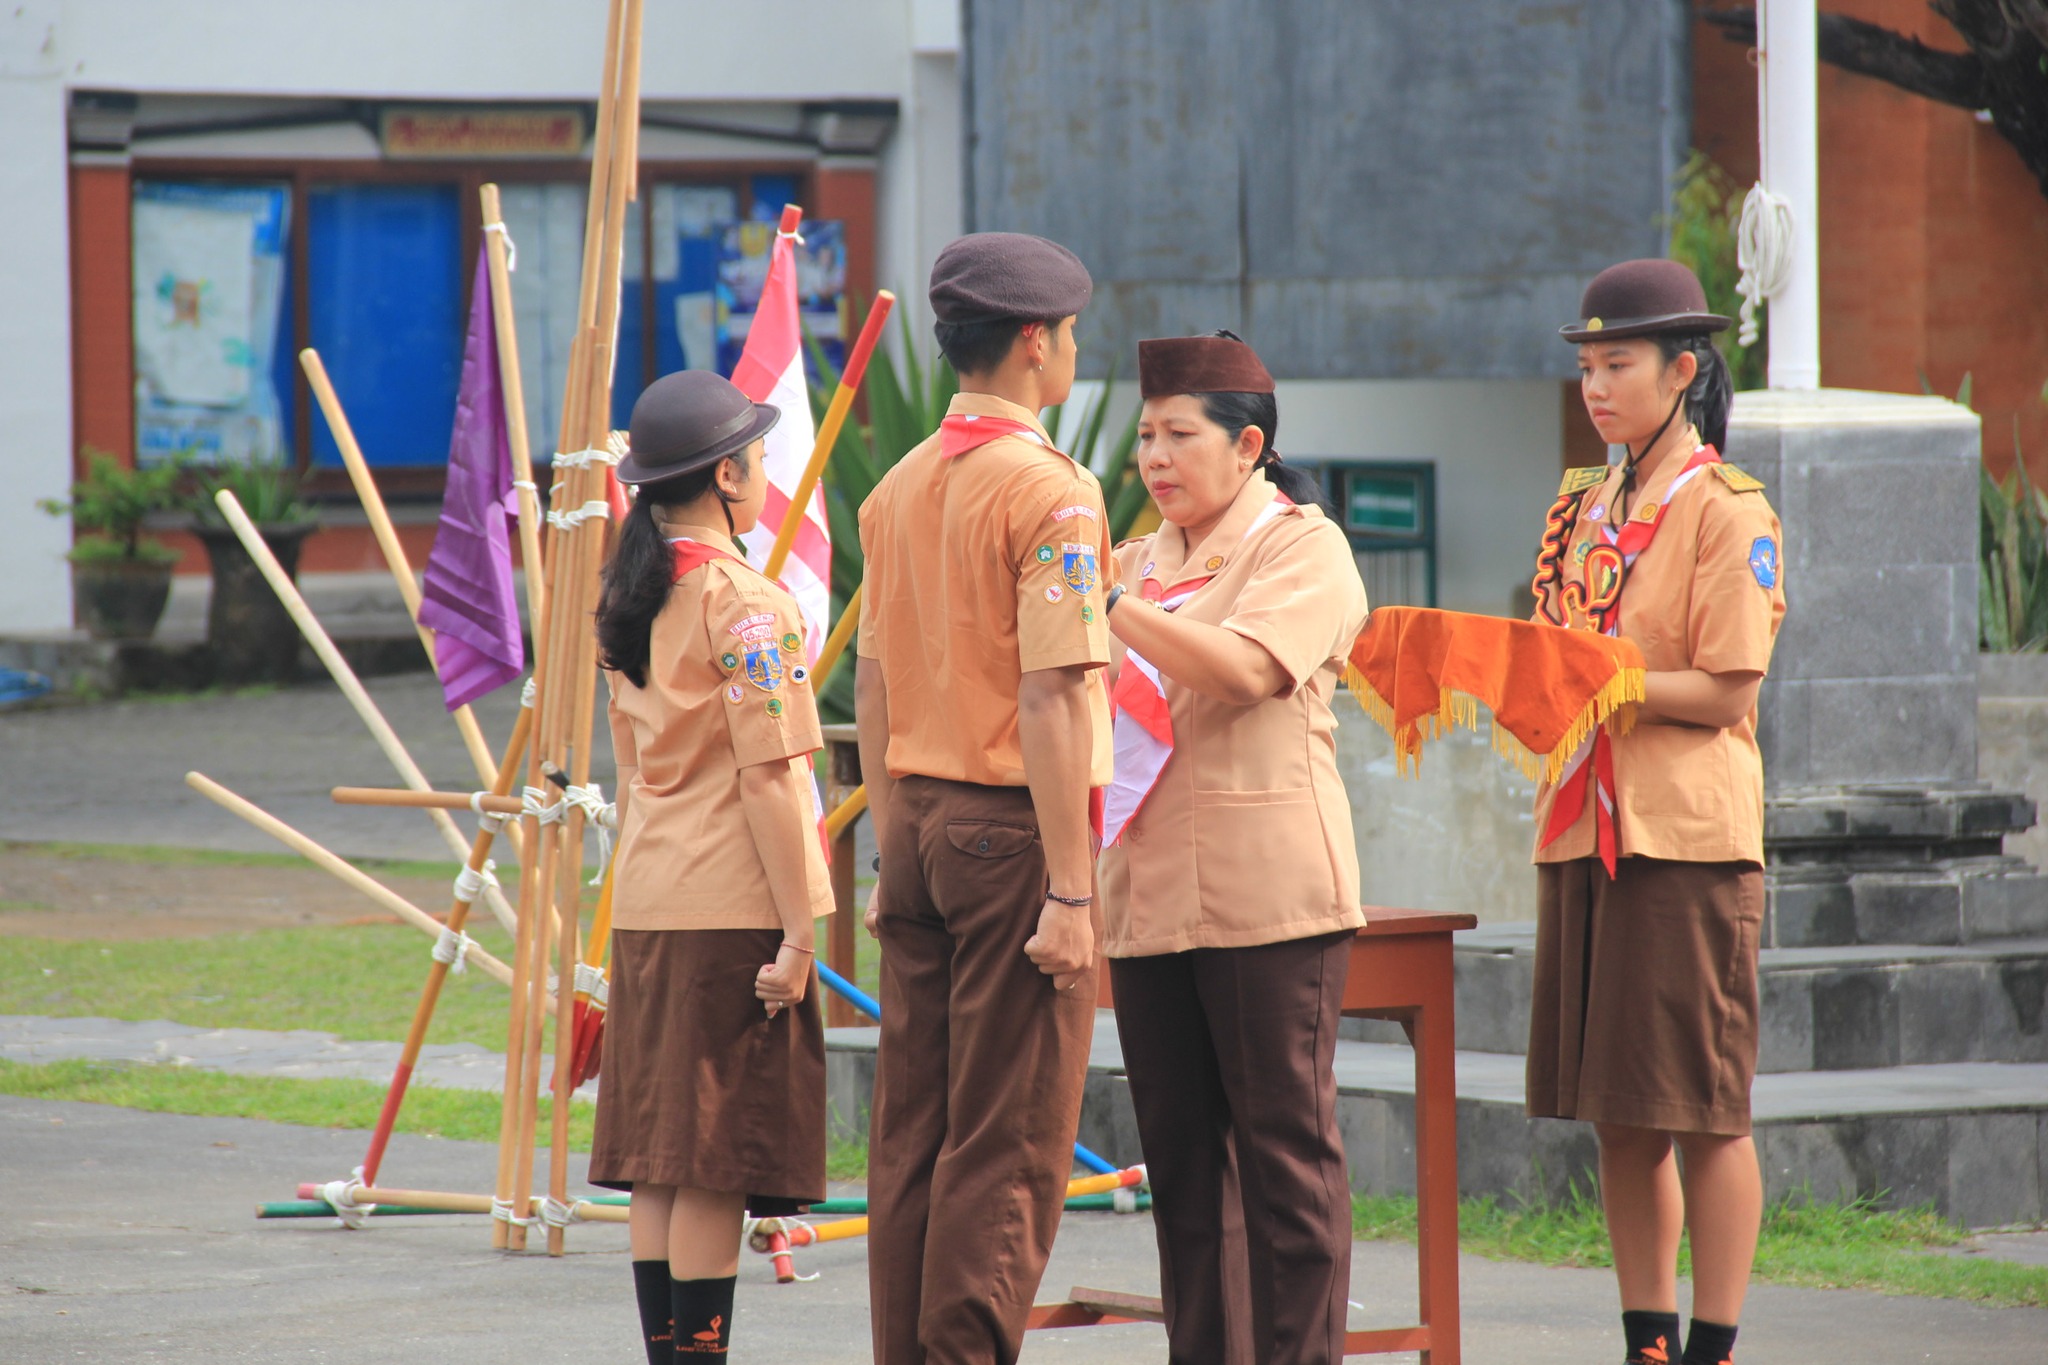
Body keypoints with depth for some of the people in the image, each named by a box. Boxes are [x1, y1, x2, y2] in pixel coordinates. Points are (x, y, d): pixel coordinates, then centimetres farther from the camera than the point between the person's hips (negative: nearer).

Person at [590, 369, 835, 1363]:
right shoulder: (746, 602, -12)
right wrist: (797, 934, -14)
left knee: (660, 1156, 8)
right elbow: (769, 777, -15)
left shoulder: (628, 598, 12)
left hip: (645, 906, 8)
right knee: (716, 1165, -6)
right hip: (734, 909, -8)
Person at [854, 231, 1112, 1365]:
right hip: (1011, 824, -7)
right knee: (1009, 1142, -3)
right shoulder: (1048, 491, -13)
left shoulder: (897, 489, 10)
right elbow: (1052, 698, -17)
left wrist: (892, 856, 18)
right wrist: (1070, 890, -17)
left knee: (911, 1131, 10)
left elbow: (872, 687, 13)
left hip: (919, 819, 7)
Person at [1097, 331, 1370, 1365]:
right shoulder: (1144, 561, 19)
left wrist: (1107, 607, -22)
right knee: (1178, 1153, 7)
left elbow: (1244, 667, -19)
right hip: (1150, 893, 7)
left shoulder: (1303, 546, -2)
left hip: (1265, 889, -7)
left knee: (1283, 1145, -5)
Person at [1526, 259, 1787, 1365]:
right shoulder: (1583, 508, 15)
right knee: (1619, 1117, 8)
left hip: (1686, 838, -7)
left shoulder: (1727, 513, -6)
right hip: (1581, 832, 7)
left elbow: (1724, 692, -12)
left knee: (1703, 1111, -4)